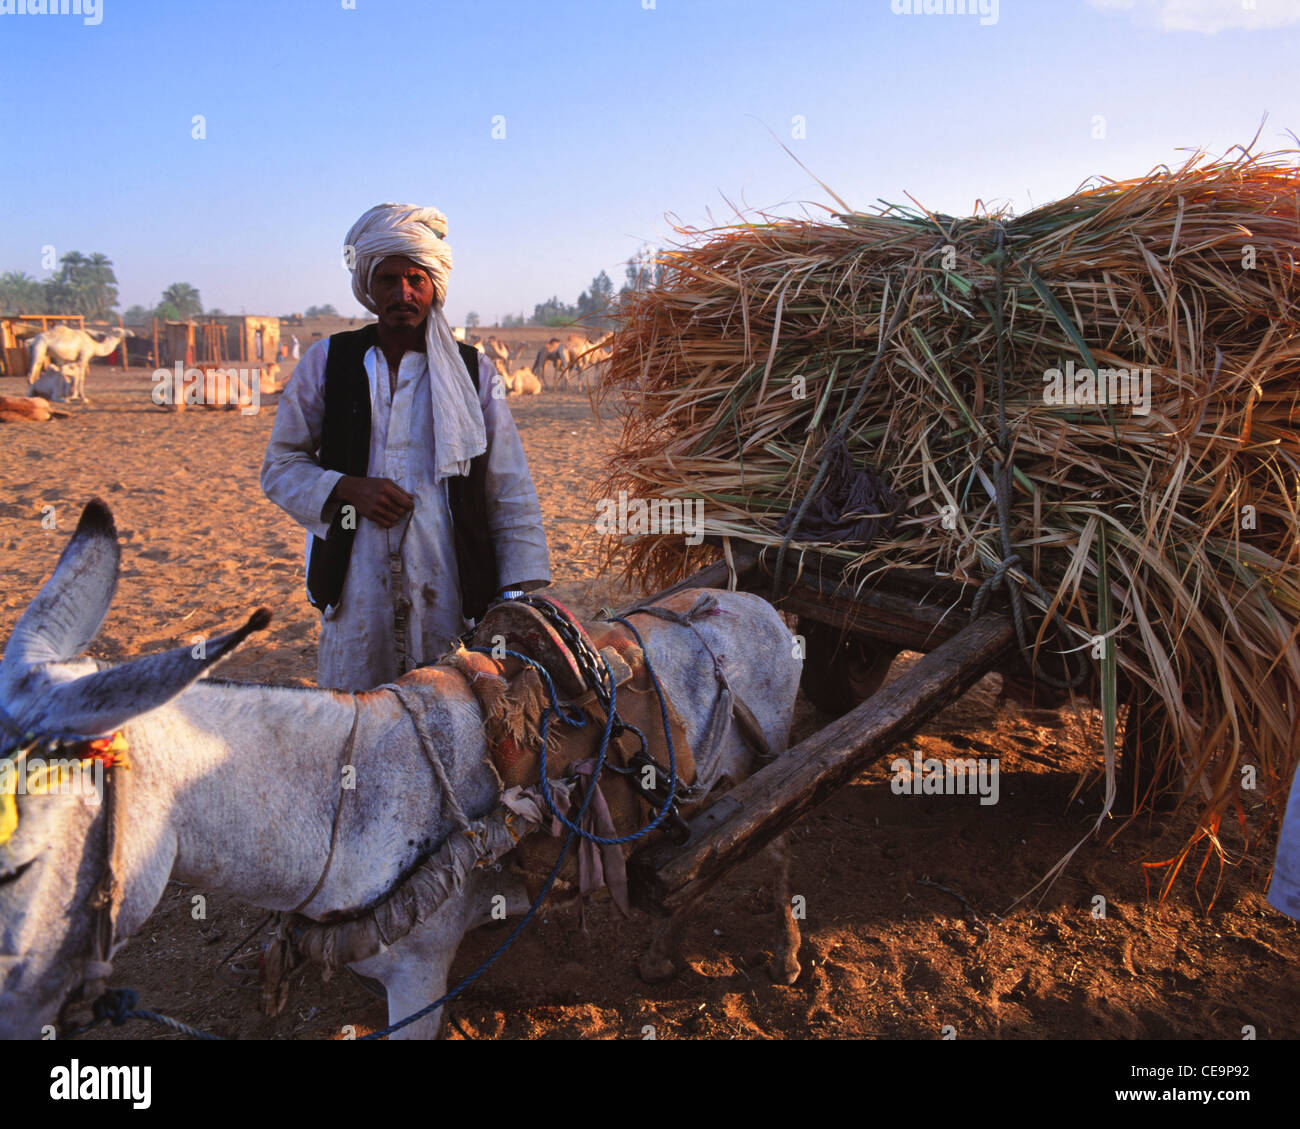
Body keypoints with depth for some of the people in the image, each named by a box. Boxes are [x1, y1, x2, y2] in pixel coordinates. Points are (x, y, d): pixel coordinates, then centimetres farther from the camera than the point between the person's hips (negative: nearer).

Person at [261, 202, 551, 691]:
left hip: (449, 586, 0)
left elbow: (512, 495, 6)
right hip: (355, 587, 1)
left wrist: (521, 592, -3)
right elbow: (280, 466, 13)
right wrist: (347, 488, -7)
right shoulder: (327, 362, 9)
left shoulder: (475, 372, 7)